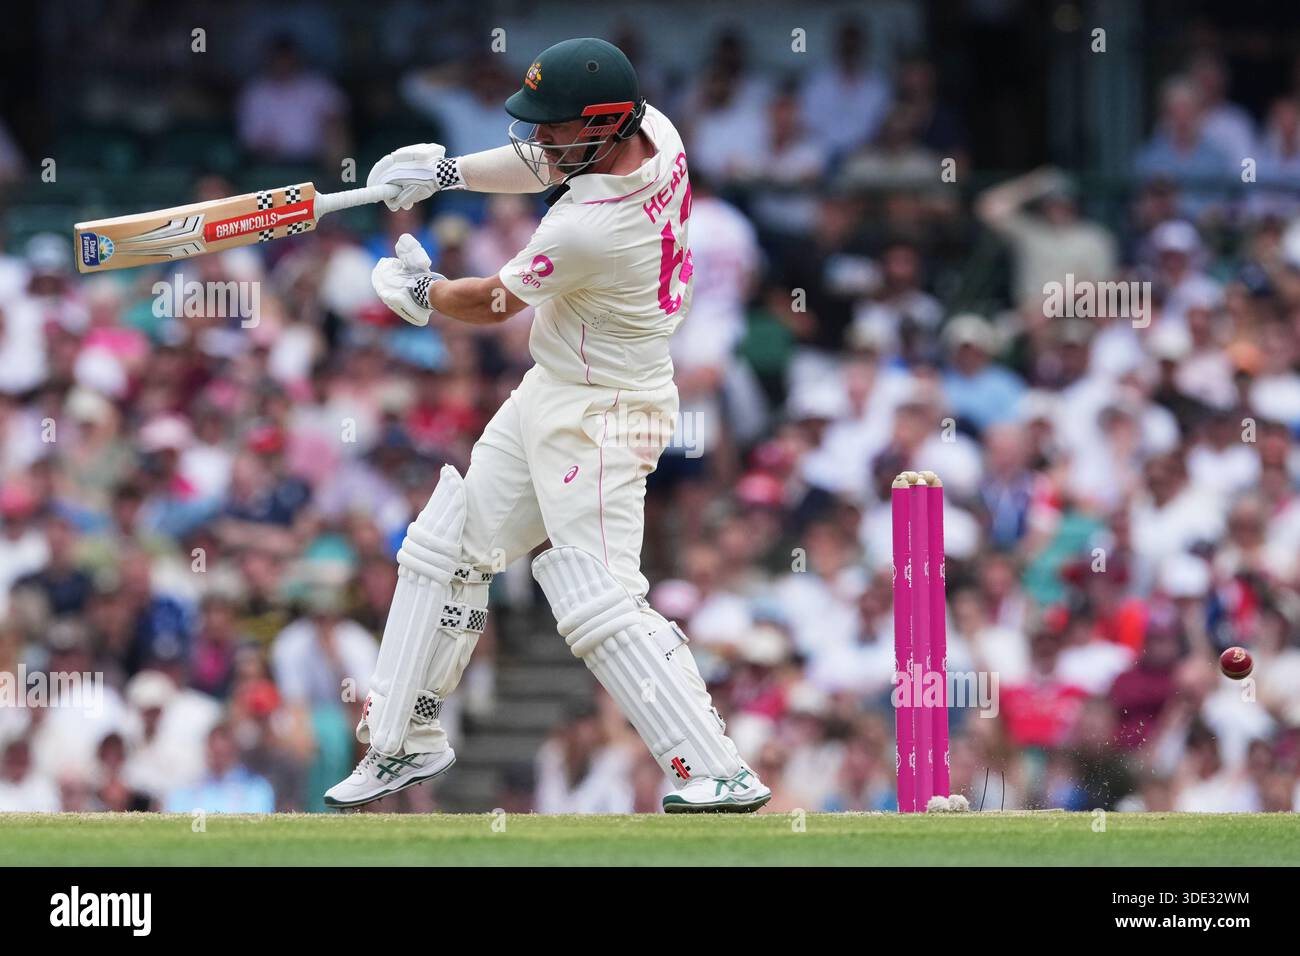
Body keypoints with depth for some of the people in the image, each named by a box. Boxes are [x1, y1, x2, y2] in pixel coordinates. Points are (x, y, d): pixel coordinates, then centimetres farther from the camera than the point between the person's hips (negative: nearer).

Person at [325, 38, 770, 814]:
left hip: (602, 417, -10)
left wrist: (422, 291, 8)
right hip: (550, 395, 10)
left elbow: (493, 304, -12)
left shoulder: (587, 230, -31)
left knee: (599, 602, -16)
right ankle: (407, 739, 28)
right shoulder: (654, 132, -8)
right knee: (445, 549, 16)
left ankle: (720, 776, -15)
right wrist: (448, 171, 4)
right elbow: (545, 165, 15)